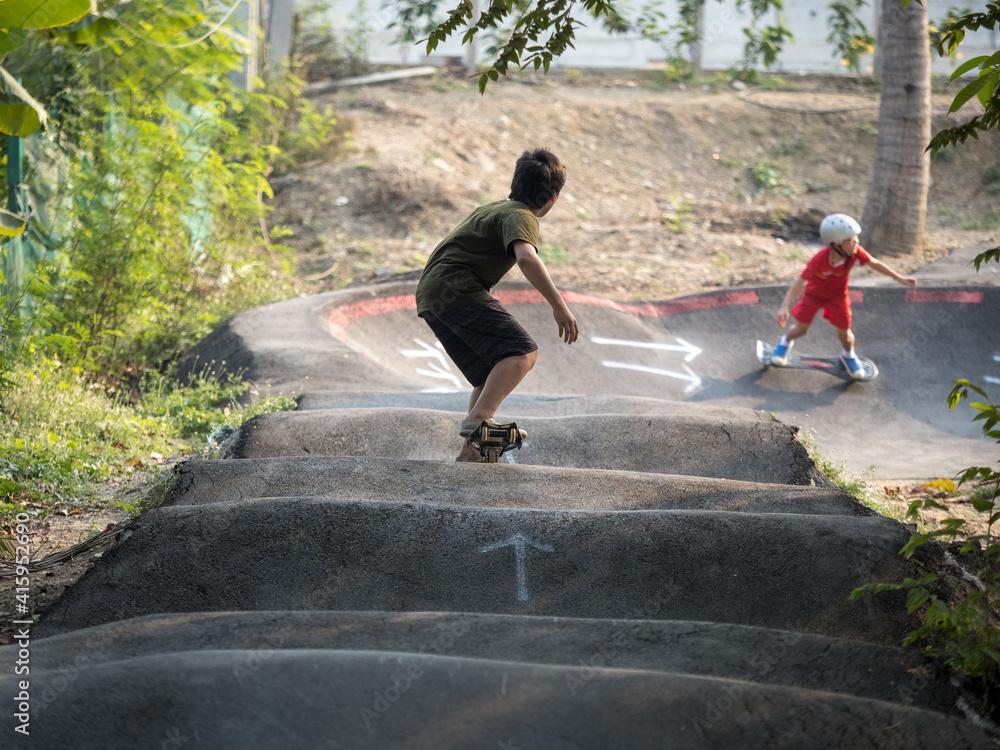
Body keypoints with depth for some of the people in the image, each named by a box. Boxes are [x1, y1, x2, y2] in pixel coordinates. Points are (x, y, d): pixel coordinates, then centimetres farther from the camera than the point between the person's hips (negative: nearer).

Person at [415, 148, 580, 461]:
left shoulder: (495, 207, 25)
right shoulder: (520, 216, -6)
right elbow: (526, 258, -28)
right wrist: (558, 305, -27)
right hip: (457, 290, -10)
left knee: (493, 376, 12)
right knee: (522, 352, -19)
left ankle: (469, 455, 7)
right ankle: (478, 420, -36)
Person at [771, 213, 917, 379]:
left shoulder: (855, 252, -29)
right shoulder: (819, 260, -39)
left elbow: (874, 264, -12)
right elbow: (800, 282, -36)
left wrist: (900, 279, -6)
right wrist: (784, 307, -43)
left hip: (837, 295, 3)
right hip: (814, 294, -3)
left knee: (844, 333, 7)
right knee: (801, 329, 2)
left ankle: (848, 355, 41)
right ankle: (786, 342, 39)